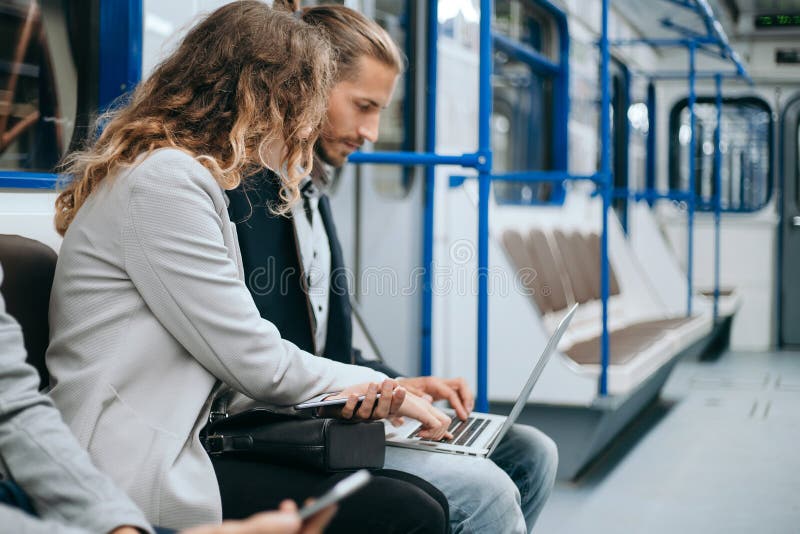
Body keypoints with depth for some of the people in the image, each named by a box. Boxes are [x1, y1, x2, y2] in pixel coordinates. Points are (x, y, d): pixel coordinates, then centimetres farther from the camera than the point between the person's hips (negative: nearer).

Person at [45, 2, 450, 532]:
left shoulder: (190, 179, 18)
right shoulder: (164, 181, -14)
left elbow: (236, 350, 11)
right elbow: (257, 362, -13)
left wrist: (345, 390, -4)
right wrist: (385, 391, 0)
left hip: (177, 445, 9)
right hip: (135, 474, -9)